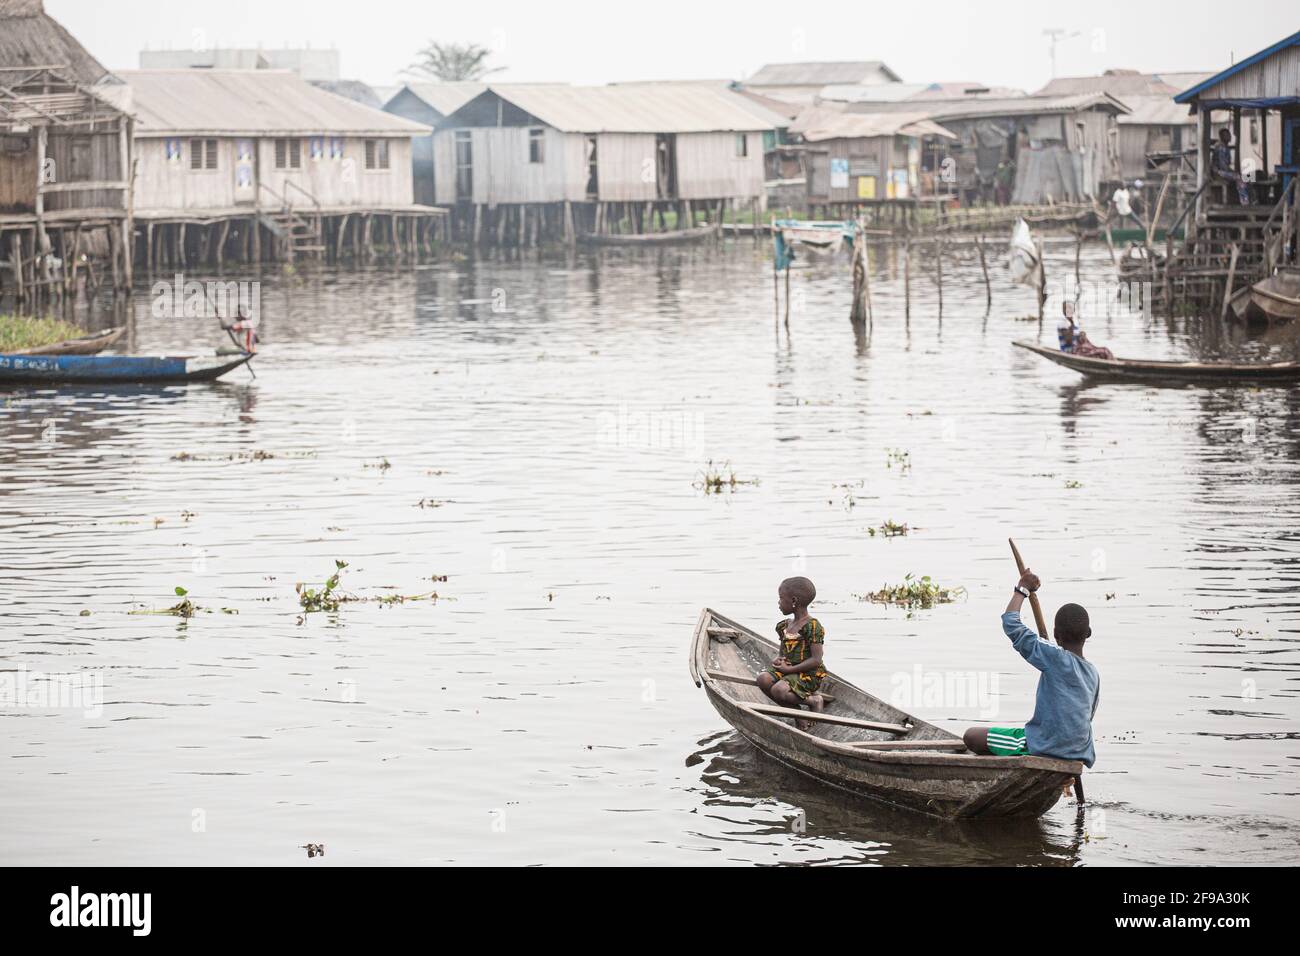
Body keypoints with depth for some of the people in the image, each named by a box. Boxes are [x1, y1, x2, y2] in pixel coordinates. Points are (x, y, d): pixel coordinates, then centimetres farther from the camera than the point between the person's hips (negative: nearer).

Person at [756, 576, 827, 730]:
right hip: (787, 669, 8)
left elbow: (816, 660, -17)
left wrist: (790, 669, -18)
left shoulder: (812, 626, -13)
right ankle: (796, 713, -11)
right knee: (763, 679, -20)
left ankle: (814, 700, -6)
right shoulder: (785, 626, 14)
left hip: (808, 674, -8)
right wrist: (779, 660, 1)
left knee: (778, 690, -32)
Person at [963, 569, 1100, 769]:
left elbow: (1010, 623, -13)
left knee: (972, 736, 1)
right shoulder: (1093, 673, 7)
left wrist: (1023, 589, 2)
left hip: (1045, 745, -7)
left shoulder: (1055, 657, -12)